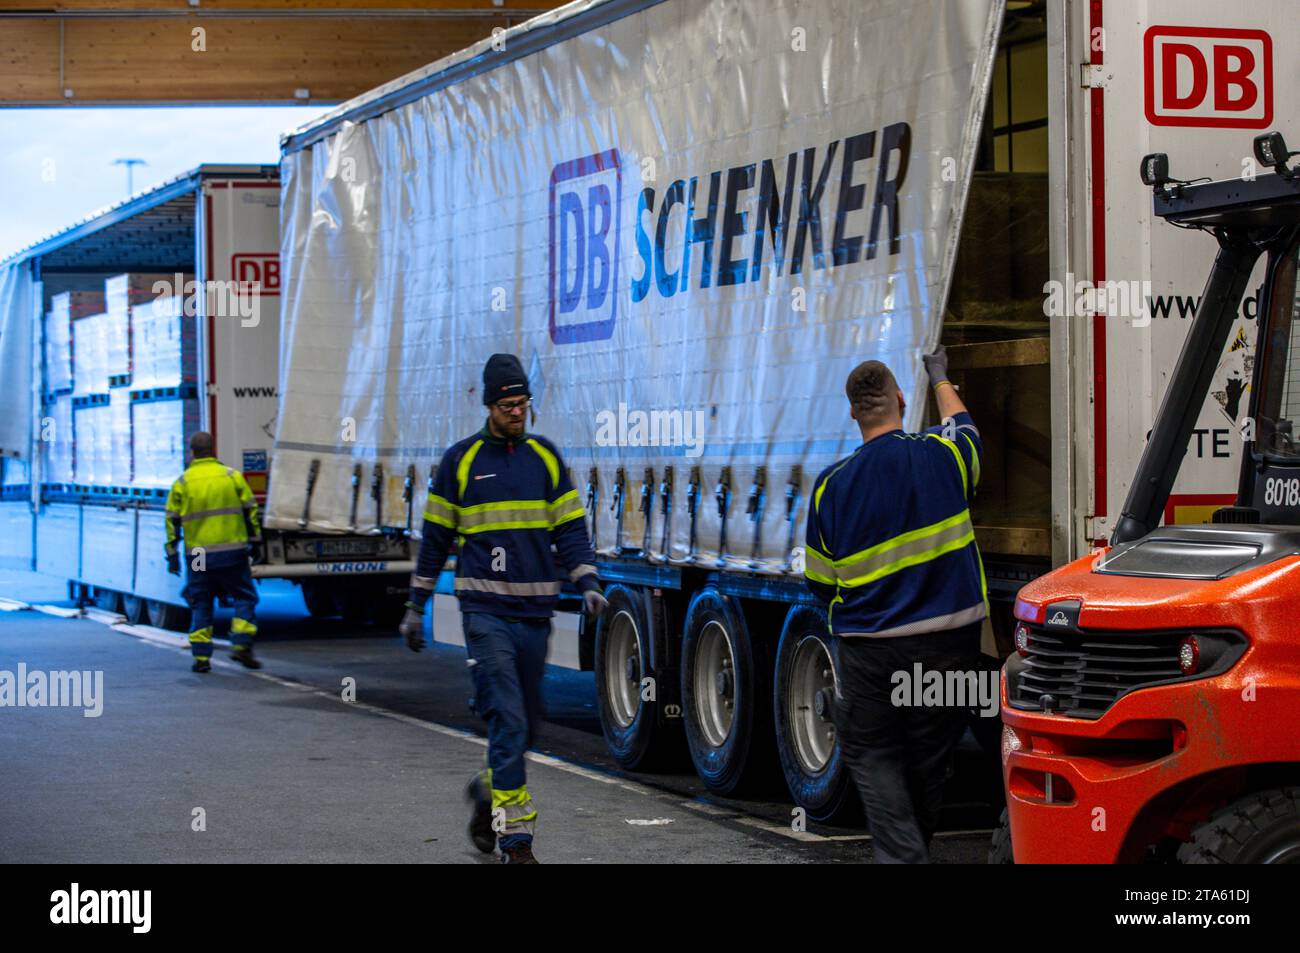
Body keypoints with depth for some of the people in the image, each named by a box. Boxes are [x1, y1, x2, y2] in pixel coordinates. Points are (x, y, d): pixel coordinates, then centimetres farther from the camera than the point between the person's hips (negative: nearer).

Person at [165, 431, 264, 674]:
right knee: (244, 598, 10)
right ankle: (241, 645, -4)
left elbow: (172, 521, 2)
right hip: (232, 551, -1)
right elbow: (250, 511, 3)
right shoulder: (232, 476, 1)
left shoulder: (182, 483, 1)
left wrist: (172, 554, 8)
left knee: (201, 605, 9)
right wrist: (255, 543, 11)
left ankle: (201, 657, 5)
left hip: (198, 554, 1)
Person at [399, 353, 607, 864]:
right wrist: (416, 605, 9)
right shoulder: (461, 459, 2)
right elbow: (436, 536, 8)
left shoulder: (544, 456, 10)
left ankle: (488, 792, 39)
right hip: (485, 611, -4)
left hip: (535, 611, 4)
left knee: (525, 725, 12)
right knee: (508, 722, -12)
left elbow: (570, 527, 11)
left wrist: (587, 582, -5)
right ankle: (516, 840, -10)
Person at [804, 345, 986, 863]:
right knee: (927, 758, 13)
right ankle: (915, 847, 28)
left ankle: (900, 853, -7)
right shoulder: (941, 454, -6)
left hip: (869, 649, -1)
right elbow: (962, 426, 22)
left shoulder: (831, 485, -5)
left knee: (870, 754, 8)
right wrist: (941, 378, 41)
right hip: (946, 642, 1)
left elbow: (821, 582, 4)